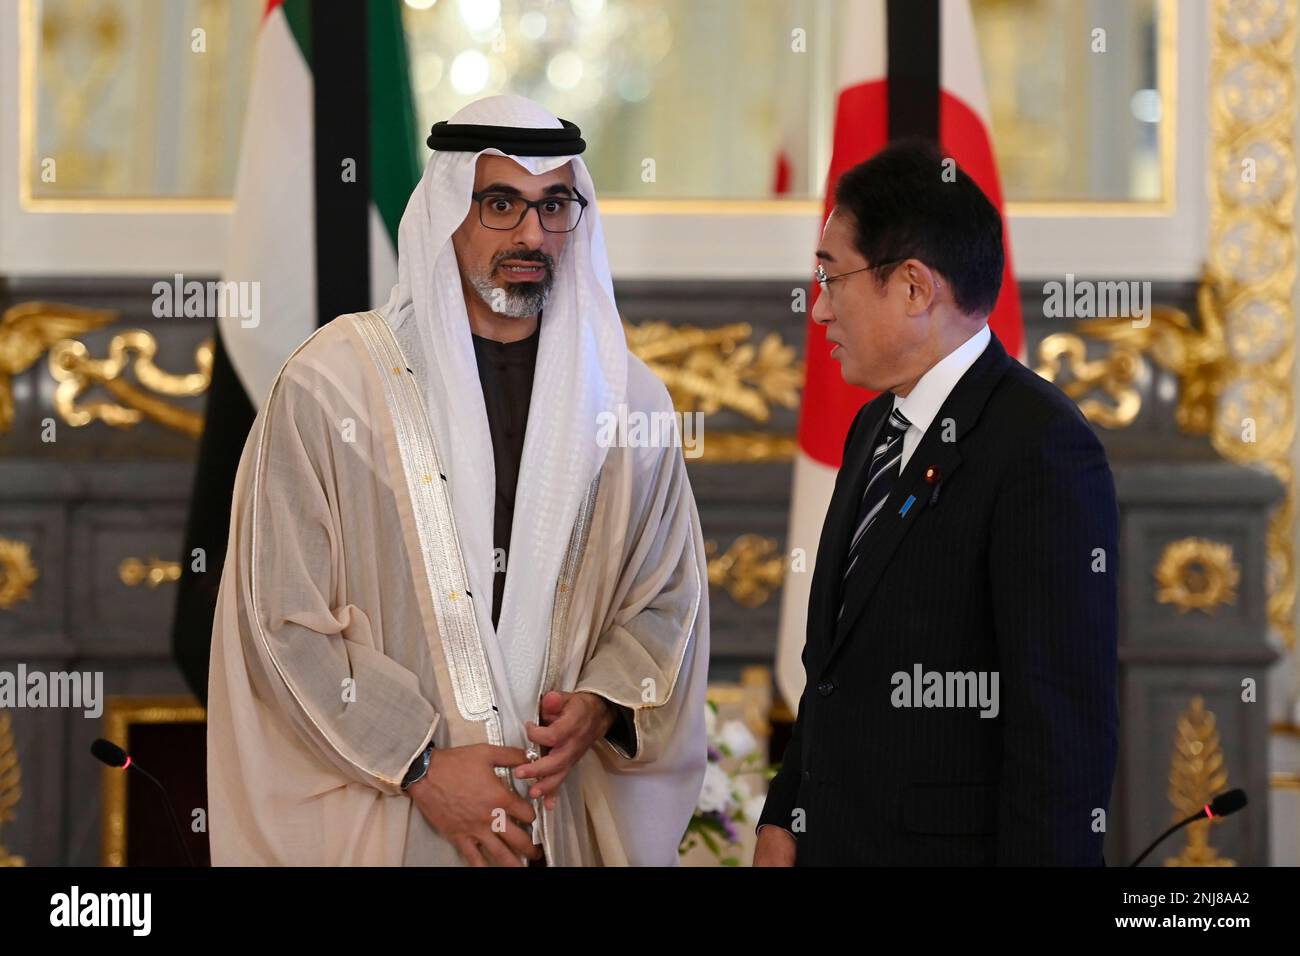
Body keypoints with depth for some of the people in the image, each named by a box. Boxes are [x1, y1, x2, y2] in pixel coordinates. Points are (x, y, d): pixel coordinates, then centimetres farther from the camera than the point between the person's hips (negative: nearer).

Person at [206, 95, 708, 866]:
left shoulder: (626, 396, 4)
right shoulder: (332, 385, -7)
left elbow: (666, 599, 9)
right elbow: (285, 620, -9)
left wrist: (599, 706, -10)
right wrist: (422, 767, -14)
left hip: (573, 823, 3)